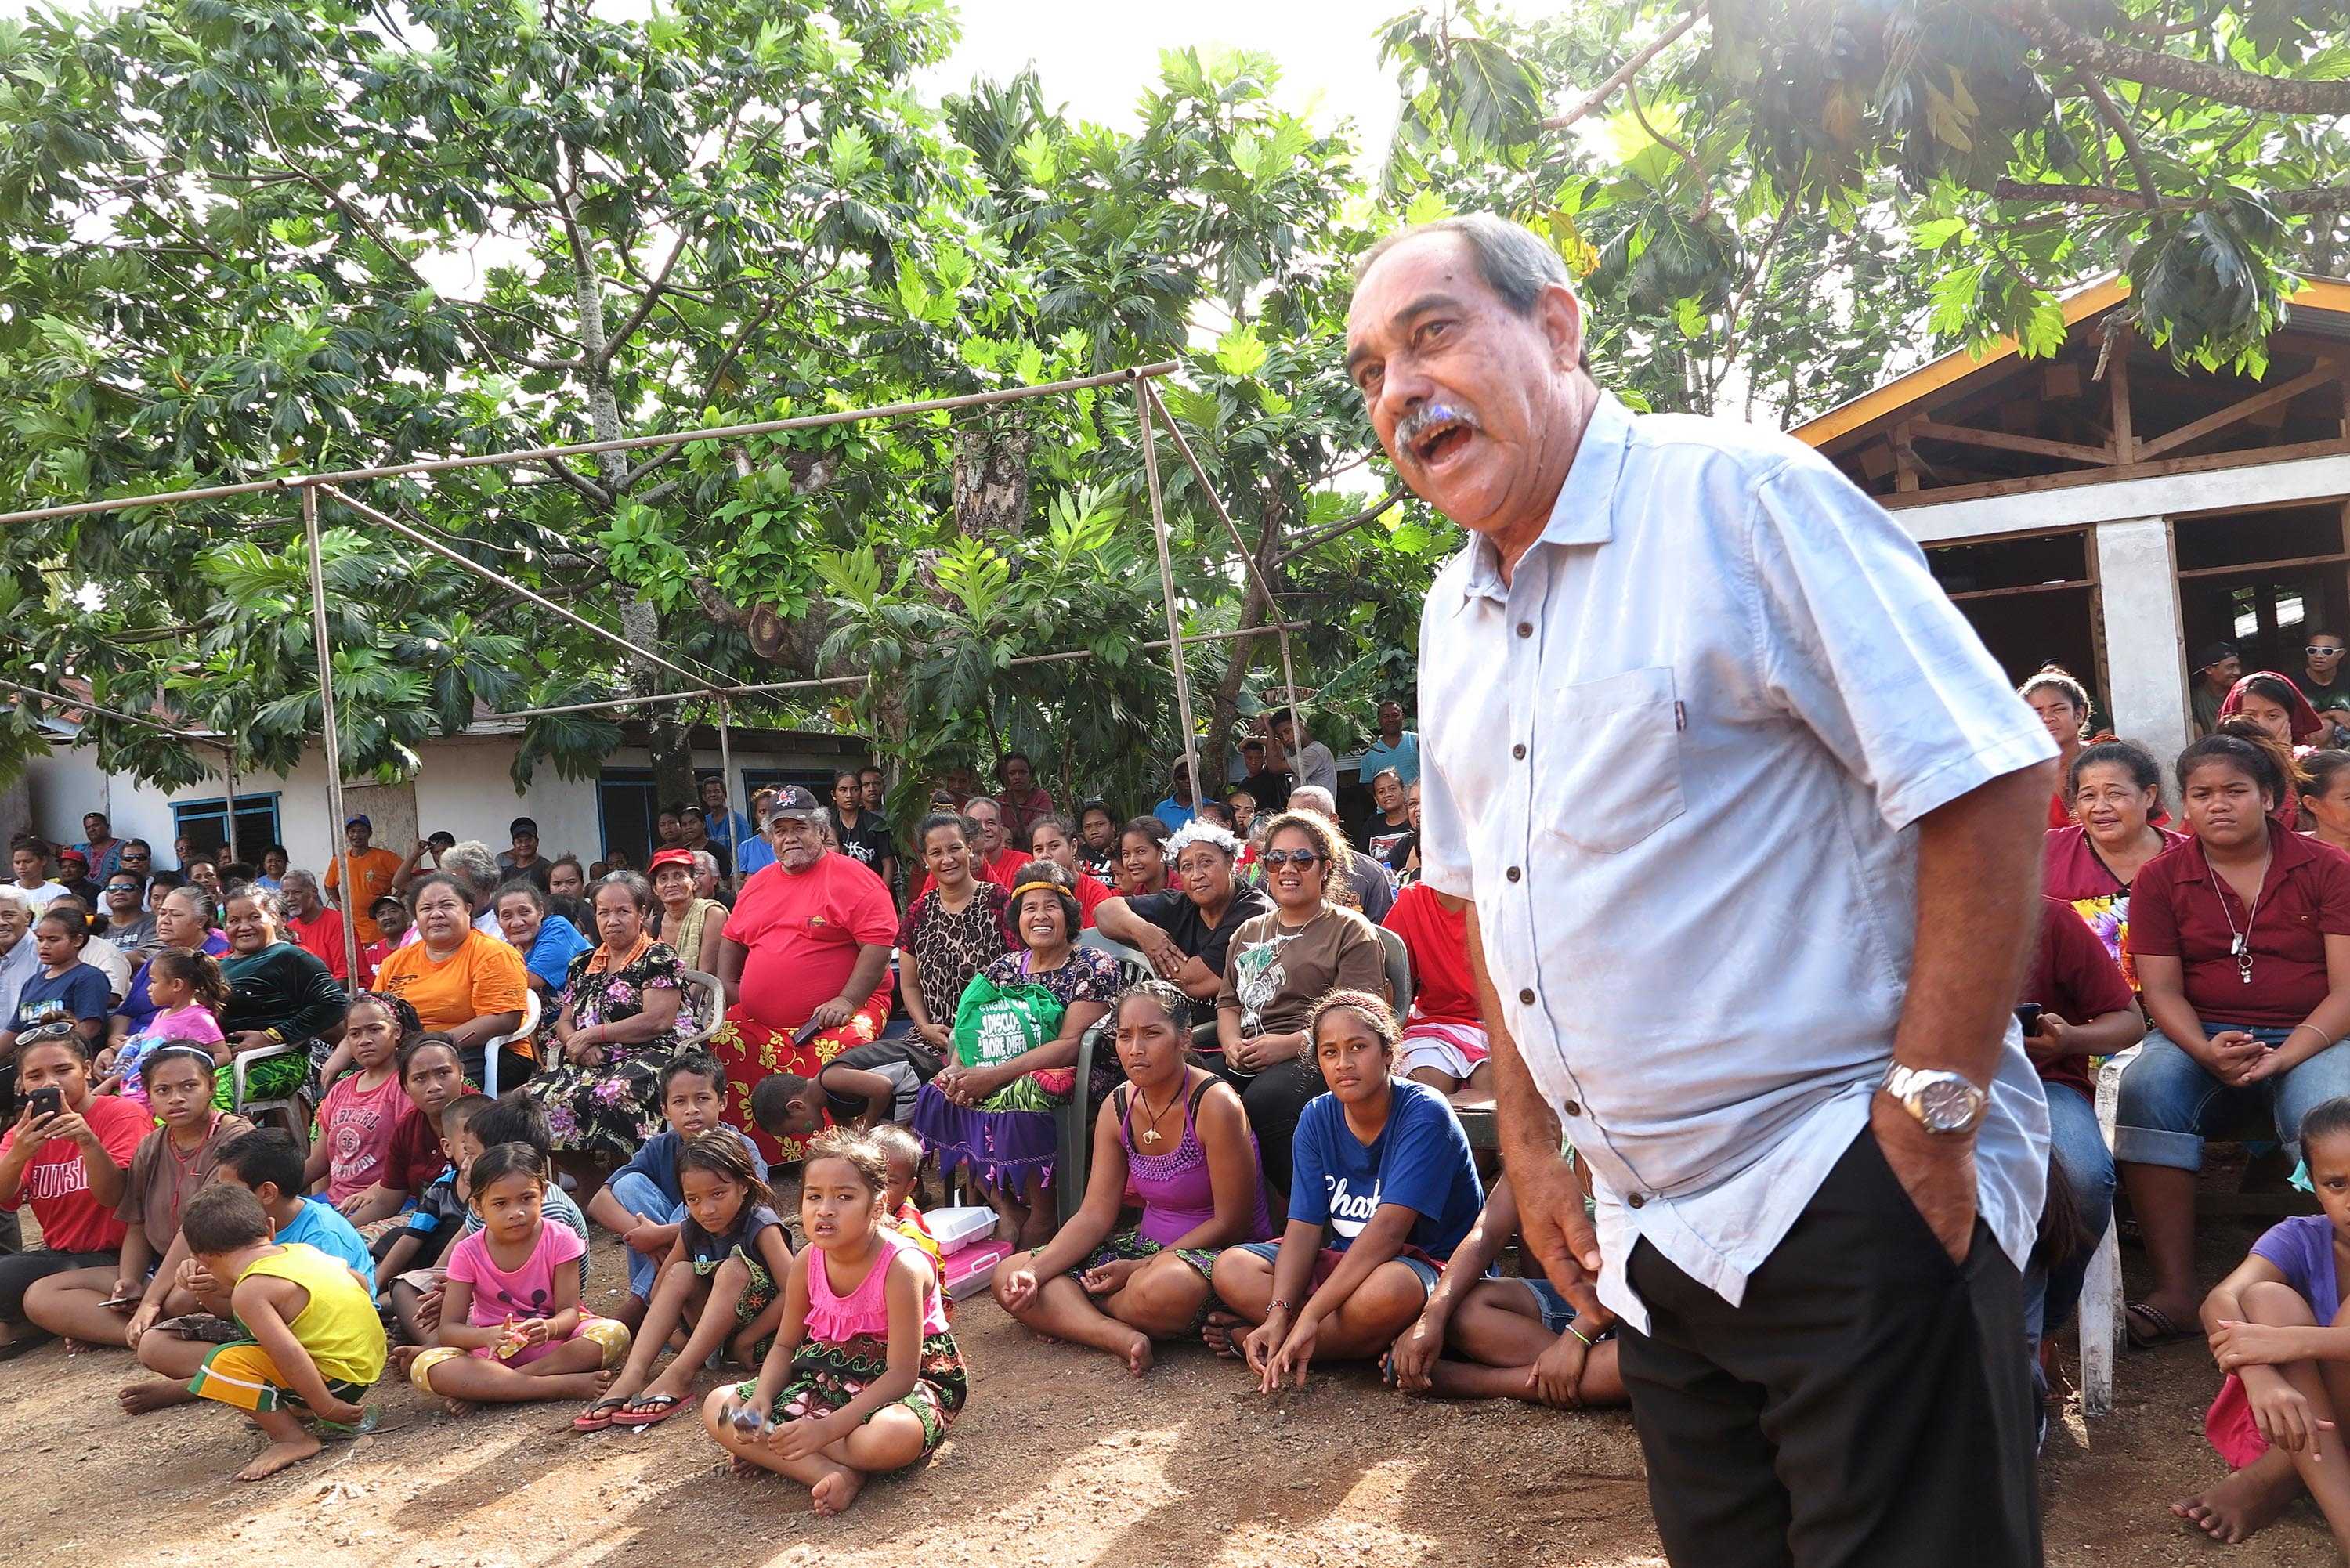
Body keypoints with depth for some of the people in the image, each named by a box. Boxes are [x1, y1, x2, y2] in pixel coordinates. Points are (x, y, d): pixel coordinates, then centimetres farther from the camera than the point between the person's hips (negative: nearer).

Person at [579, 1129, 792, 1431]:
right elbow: (660, 1291, 7)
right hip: (717, 1335, 6)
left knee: (733, 1268, -29)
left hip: (762, 1332, -6)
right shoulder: (691, 1229, 0)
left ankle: (679, 1376, -33)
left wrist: (745, 1340, -23)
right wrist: (684, 1334, -6)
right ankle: (632, 1376, -28)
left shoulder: (760, 1224, -18)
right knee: (680, 1274, -14)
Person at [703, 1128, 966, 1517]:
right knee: (719, 1408, -11)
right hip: (831, 1378, 7)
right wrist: (760, 1401, -16)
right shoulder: (807, 1263, -6)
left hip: (909, 1383, -6)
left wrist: (827, 1428, -32)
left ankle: (770, 1454, -16)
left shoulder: (902, 1267, -25)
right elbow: (785, 1345, 6)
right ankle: (835, 1474, -24)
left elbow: (901, 1374, -25)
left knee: (891, 1437, -42)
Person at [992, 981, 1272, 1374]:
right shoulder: (1118, 1106, 1)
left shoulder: (1215, 1104, -18)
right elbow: (1095, 1215, 0)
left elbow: (1232, 1223, -16)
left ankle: (1068, 1316, -10)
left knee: (1162, 1287, -42)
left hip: (1219, 1253, -7)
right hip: (1150, 1246, 7)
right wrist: (1034, 1272, -16)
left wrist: (1140, 1268, -17)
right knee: (1010, 1277, -6)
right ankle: (1121, 1336, -25)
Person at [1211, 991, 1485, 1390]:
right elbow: (1304, 1226, -6)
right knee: (1233, 1270, -13)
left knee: (1386, 1288, -40)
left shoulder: (1424, 1114, -18)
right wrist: (1279, 1313, -24)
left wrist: (1309, 1316, -33)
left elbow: (1388, 1229, -27)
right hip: (1349, 1262, 6)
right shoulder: (1317, 1118, 0)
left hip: (1432, 1265, -6)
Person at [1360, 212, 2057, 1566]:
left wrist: (1929, 1114, -19)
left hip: (1850, 1203, -7)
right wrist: (1533, 1142, 13)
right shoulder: (1452, 617, 10)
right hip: (1652, 1233, 7)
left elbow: (1989, 779, -17)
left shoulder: (1736, 496, -12)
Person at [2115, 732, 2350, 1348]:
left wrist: (2283, 1056, -21)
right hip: (2199, 1038, 1)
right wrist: (2207, 1053, -21)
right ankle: (2175, 1292, -33)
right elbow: (2161, 988, 0)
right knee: (2146, 1086, -32)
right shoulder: (2161, 877, 6)